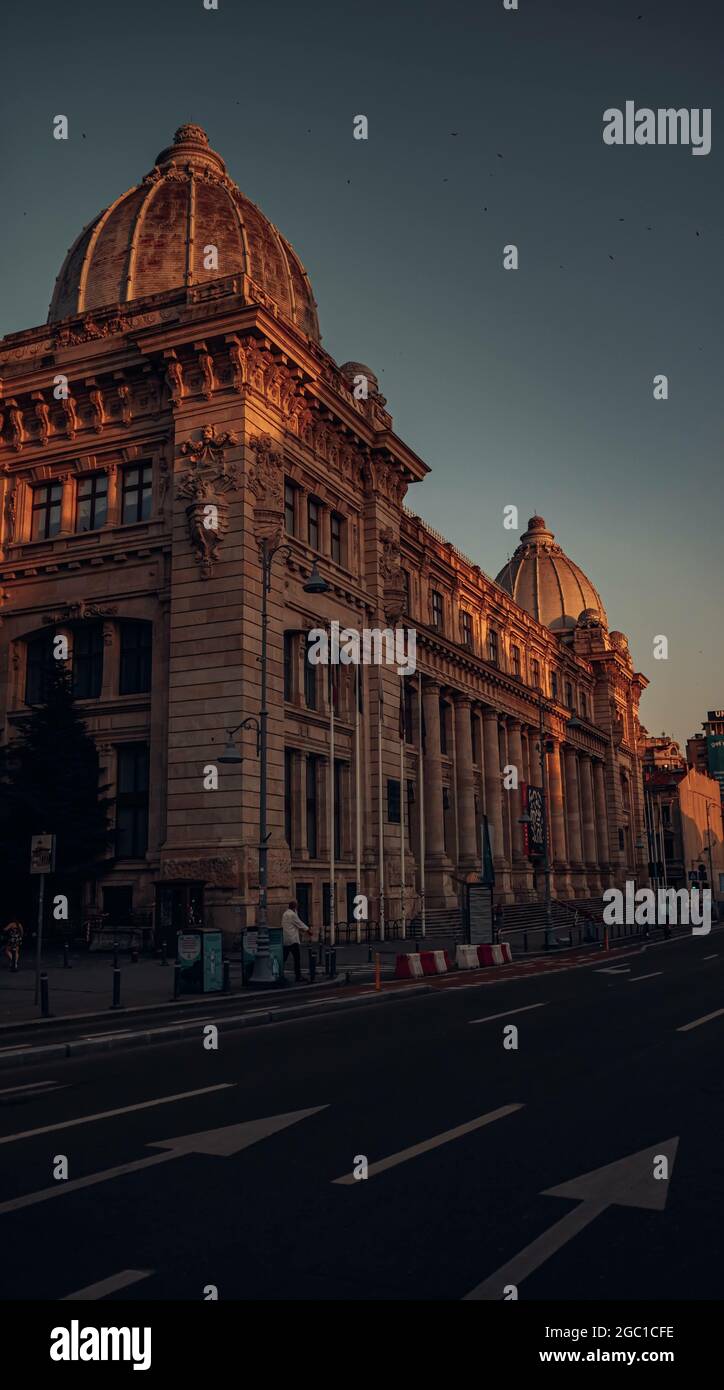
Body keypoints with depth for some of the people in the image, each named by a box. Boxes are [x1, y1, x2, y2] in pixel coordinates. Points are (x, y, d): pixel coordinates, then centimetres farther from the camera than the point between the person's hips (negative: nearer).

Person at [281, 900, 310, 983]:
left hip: (285, 939, 9)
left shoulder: (285, 914, 15)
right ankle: (298, 976, -7)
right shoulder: (292, 914, -12)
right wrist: (307, 930, 7)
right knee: (297, 958, -5)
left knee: (284, 958, 10)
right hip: (292, 940, -9)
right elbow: (299, 923, -4)